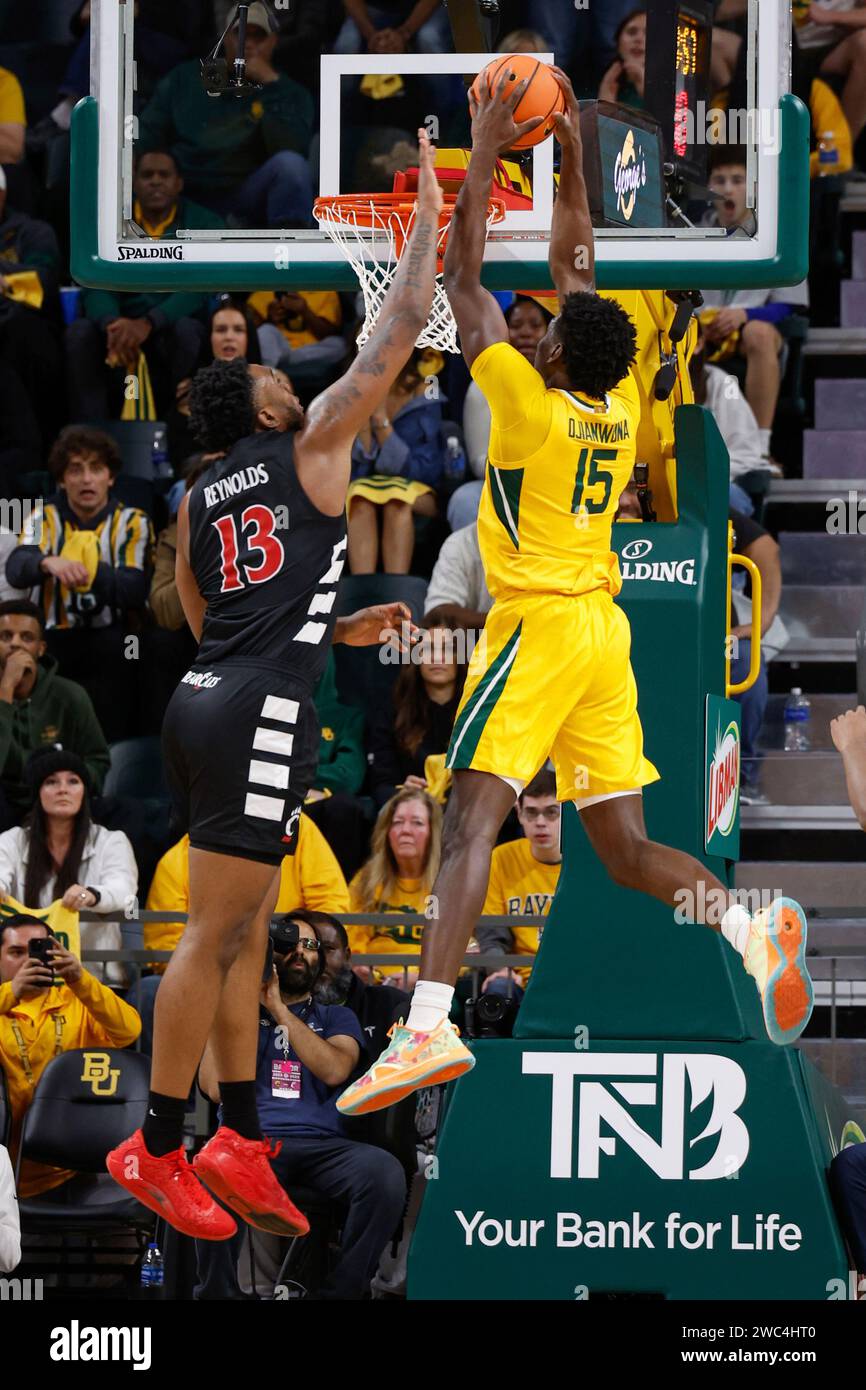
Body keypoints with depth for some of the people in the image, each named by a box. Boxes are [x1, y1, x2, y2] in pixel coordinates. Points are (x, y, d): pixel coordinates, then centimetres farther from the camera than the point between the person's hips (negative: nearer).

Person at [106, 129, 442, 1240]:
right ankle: (157, 1151, -6)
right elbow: (402, 325, 3)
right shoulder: (313, 445, 1)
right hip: (261, 708, -8)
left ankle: (241, 1147, 12)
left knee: (242, 929, 12)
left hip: (205, 694, 8)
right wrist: (428, 207, 12)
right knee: (216, 932, -7)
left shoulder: (196, 502, 19)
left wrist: (337, 633, 30)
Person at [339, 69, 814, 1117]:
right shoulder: (620, 412, 7)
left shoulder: (532, 404, -10)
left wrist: (484, 156, 0)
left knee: (470, 818, -17)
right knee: (625, 851, 10)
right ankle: (749, 923, -14)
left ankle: (427, 1024, -30)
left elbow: (463, 280, -6)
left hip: (539, 626, -8)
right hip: (603, 630, 8)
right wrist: (570, 159, 23)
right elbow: (572, 270, 19)